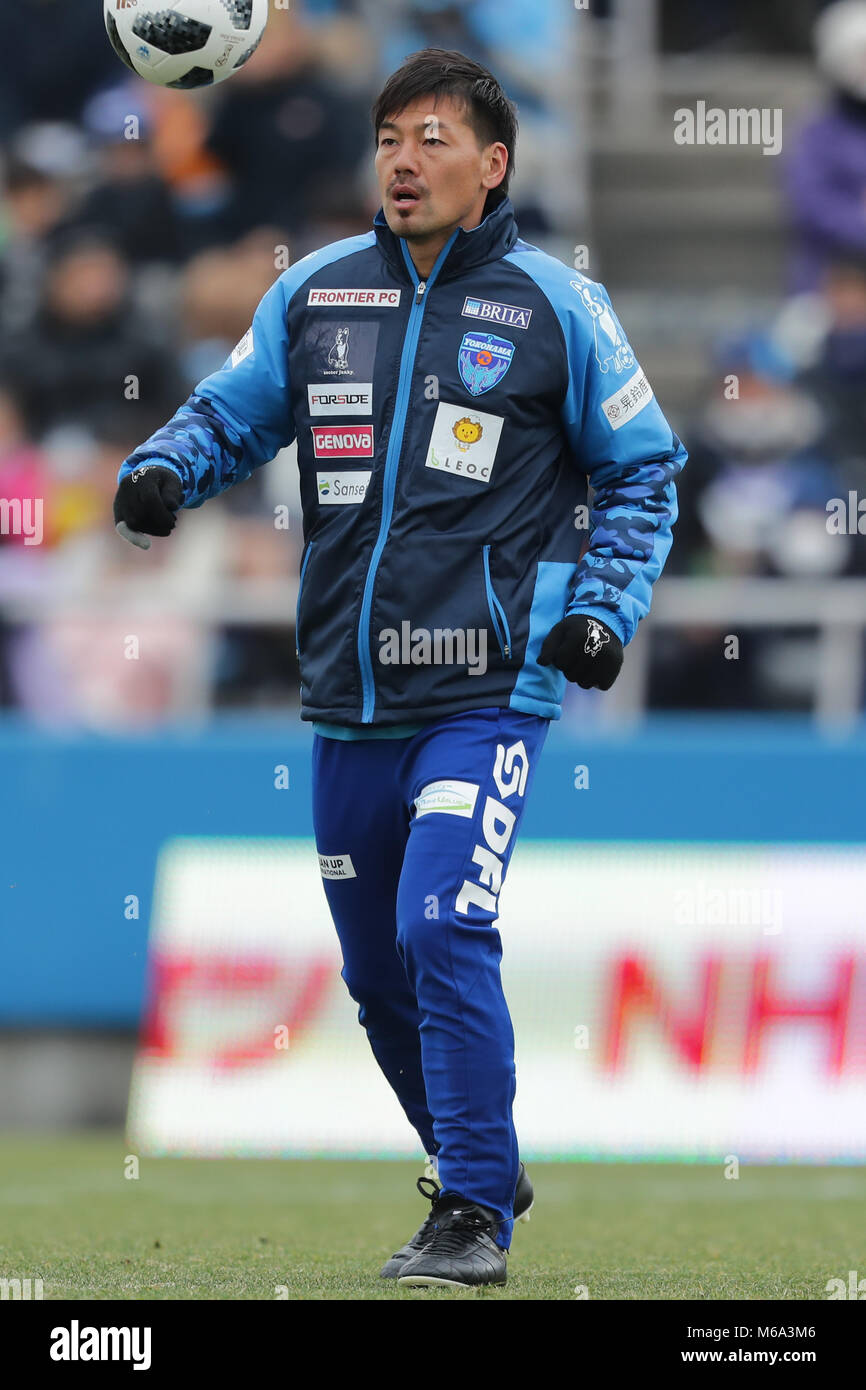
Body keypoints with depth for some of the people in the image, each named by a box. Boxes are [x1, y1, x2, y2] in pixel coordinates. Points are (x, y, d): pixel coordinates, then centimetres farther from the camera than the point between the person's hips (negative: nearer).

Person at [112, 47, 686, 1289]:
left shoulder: (555, 306, -1)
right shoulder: (315, 293, 7)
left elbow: (643, 467, 8)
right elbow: (231, 413, 14)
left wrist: (605, 611, -4)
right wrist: (163, 471, -8)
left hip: (487, 696, -5)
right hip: (347, 699, 5)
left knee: (443, 930, -20)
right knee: (378, 974, 12)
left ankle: (475, 1218, -13)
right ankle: (480, 1170, 34)